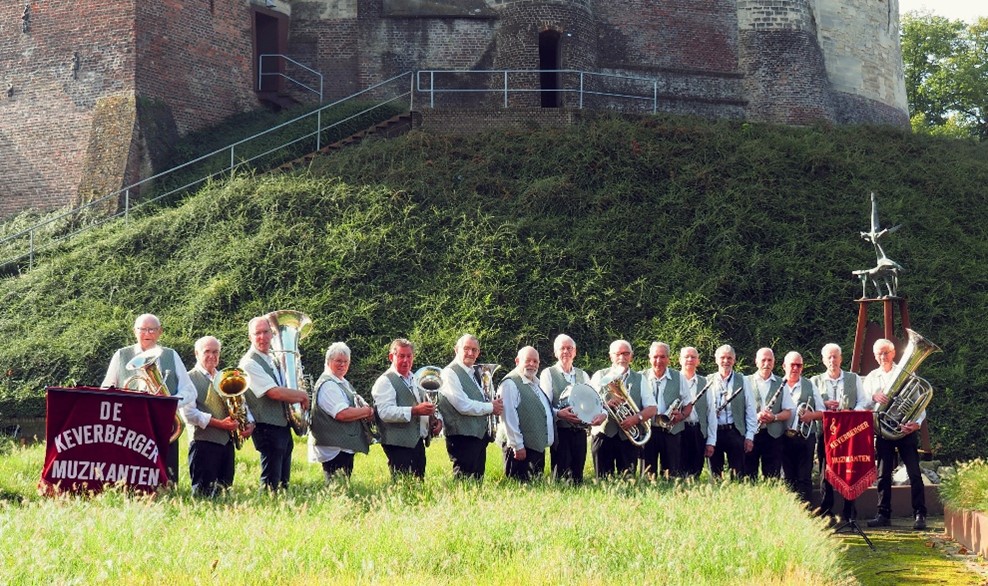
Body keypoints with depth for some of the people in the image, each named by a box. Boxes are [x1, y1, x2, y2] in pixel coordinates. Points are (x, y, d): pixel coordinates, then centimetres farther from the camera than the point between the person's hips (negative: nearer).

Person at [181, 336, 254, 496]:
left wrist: (249, 422, 0)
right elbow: (189, 413, -13)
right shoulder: (190, 379, -2)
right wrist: (219, 423, -18)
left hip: (227, 441, 6)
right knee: (203, 493, -7)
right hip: (203, 442, -6)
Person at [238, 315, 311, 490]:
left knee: (283, 481, 14)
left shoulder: (273, 360, 15)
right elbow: (275, 392, -21)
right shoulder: (249, 363, -13)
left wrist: (298, 397, 1)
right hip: (268, 429, -9)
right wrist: (302, 395, -8)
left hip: (283, 427, 9)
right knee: (271, 484, -7)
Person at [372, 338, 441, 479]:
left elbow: (425, 405, 30)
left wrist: (436, 419, 8)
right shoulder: (385, 381, -6)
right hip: (399, 445, -8)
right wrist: (414, 411, -28)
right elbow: (385, 413, -20)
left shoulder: (415, 380, 21)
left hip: (418, 441, 8)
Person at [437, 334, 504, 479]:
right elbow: (463, 406, -19)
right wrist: (491, 407, -8)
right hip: (463, 437, -9)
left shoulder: (472, 374, 18)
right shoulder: (450, 373, -10)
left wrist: (494, 407, 3)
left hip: (479, 435, 9)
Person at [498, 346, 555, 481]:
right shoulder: (510, 383, -11)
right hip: (522, 448, -9)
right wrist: (517, 446, -20)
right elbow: (509, 418, -18)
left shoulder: (535, 383, 19)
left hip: (537, 445, 9)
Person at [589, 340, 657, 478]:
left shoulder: (639, 379, 13)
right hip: (603, 434, -1)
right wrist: (605, 404, -17)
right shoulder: (599, 376, 11)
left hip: (628, 437, 1)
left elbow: (652, 408, 6)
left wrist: (637, 417, -14)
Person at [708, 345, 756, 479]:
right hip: (713, 432, 1)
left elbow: (750, 411, 4)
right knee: (715, 474, 6)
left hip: (735, 432, -1)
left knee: (738, 474, -1)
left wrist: (749, 437, -1)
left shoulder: (743, 382, 6)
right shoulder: (708, 381, 7)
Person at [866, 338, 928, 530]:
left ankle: (920, 515, -6)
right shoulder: (871, 378, 13)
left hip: (905, 429, -2)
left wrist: (917, 422, -17)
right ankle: (884, 514, 9)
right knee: (883, 474, 4)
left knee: (914, 473, -7)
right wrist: (874, 396, -21)